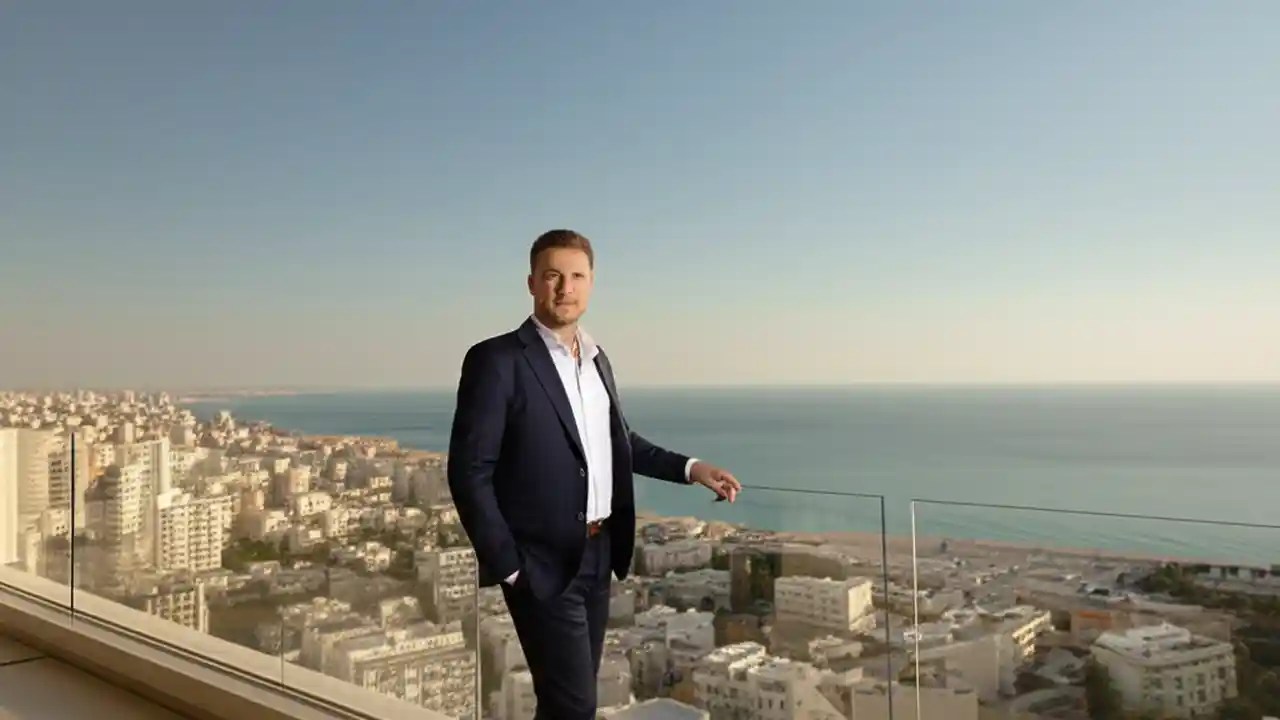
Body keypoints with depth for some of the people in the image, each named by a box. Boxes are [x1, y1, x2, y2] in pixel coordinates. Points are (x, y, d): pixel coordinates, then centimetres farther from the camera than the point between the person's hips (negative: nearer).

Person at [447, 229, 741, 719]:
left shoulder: (596, 358, 9)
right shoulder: (496, 360, -13)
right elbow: (469, 472, -15)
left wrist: (690, 468, 10)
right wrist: (507, 565, -16)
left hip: (598, 554, 7)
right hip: (543, 563, -7)